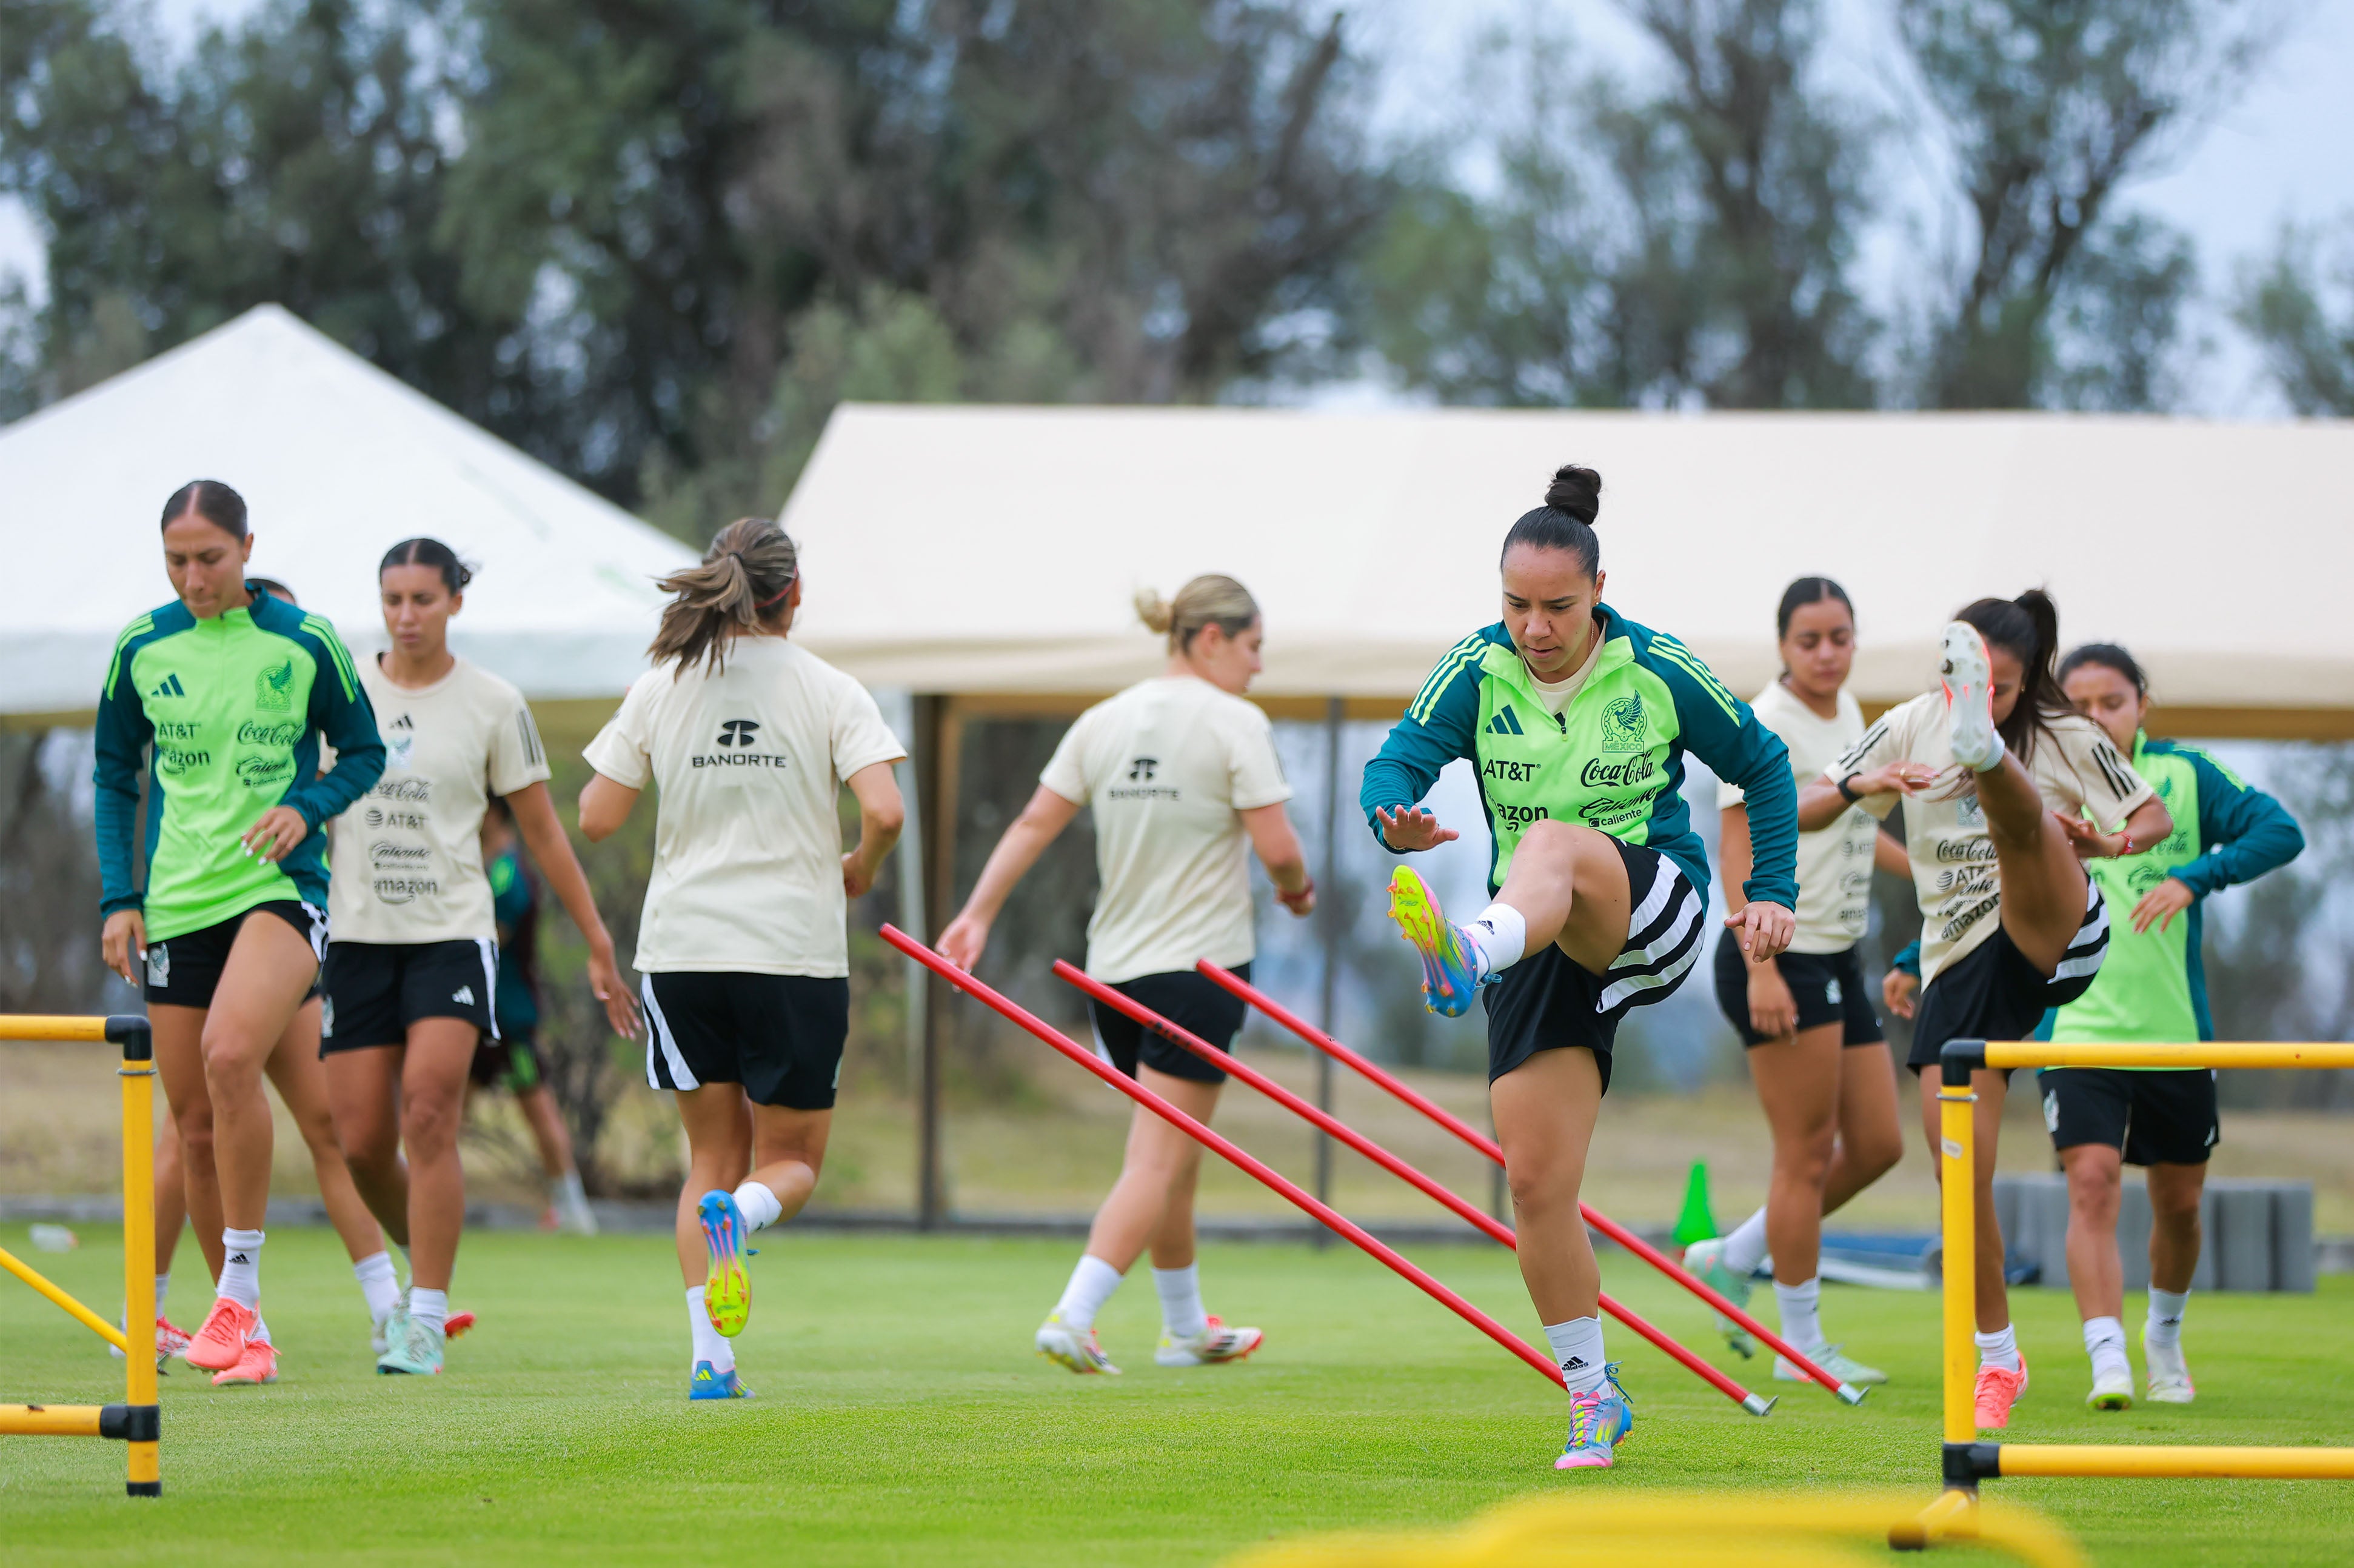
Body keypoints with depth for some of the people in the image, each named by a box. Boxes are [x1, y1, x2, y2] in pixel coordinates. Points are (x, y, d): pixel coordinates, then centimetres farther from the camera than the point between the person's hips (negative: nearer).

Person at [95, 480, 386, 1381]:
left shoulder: (305, 644, -3)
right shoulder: (141, 649, 5)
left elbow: (363, 751, 8)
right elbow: (115, 776, 14)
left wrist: (308, 807, -11)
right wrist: (119, 897, 5)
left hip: (281, 886, -4)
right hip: (175, 903, 4)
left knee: (231, 1055, -28)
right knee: (194, 1121, 4)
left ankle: (238, 1292, -22)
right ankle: (243, 1329, 17)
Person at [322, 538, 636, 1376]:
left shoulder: (493, 705, 0)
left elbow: (543, 832, 6)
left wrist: (599, 946, 6)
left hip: (452, 933, -3)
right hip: (358, 933, 3)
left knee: (429, 1117, -18)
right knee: (362, 1143, -1)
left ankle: (426, 1317, -14)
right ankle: (425, 1268, 27)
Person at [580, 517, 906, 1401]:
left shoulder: (660, 691, 3)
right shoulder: (828, 691, -3)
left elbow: (596, 819, 2)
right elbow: (883, 812, -15)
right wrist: (861, 869, 6)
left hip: (682, 952, 2)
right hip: (797, 954, -2)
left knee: (713, 1156, 13)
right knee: (791, 1161, 11)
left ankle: (710, 1358, -2)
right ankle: (741, 1214, -26)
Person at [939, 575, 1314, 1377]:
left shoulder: (1103, 721, 8)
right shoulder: (1235, 722, -9)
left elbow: (1033, 824, 4)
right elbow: (1276, 846, -13)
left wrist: (978, 913, 6)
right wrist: (1297, 889, 7)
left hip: (1113, 967, 7)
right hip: (1199, 964, -7)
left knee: (1170, 1159, 20)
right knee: (1159, 1163, -8)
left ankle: (1187, 1327, 30)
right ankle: (1072, 1317, -22)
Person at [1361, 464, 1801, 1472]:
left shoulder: (1658, 670, -3)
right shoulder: (1478, 671, -1)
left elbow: (1761, 765, 10)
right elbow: (1395, 765, -13)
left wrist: (1774, 893, 3)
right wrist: (1397, 821, -36)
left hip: (1655, 910, -3)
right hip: (1540, 939, 3)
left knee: (1554, 844, -37)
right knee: (1536, 1181, -6)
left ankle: (1466, 960, -70)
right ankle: (1594, 1397, 8)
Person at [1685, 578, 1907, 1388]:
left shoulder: (1847, 714, 12)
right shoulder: (1765, 726, -14)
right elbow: (1737, 852, -19)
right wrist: (1761, 970, -26)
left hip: (1837, 959, 9)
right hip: (1779, 958, -9)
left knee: (1878, 1145, 10)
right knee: (1807, 1155, -4)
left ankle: (1731, 1259, 24)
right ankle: (1801, 1346, 5)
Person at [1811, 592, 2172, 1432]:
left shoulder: (2070, 740, 1)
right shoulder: (1913, 727, 6)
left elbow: (2156, 817, 11)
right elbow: (1799, 811, 6)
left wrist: (2110, 843, -12)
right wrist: (1861, 787, -16)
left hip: (2054, 936, -3)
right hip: (1962, 967, 3)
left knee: (2020, 816, -33)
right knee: (1961, 1177, -4)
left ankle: (1986, 757, -71)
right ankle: (1998, 1357, 12)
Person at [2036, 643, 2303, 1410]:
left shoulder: (2184, 773, 0)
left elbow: (2281, 832, -10)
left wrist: (2193, 877, -24)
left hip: (2175, 1029, 1)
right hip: (2077, 1025, -1)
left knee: (2179, 1202, 12)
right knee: (2092, 1182, -19)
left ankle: (2164, 1336, 39)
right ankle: (2107, 1361, -22)